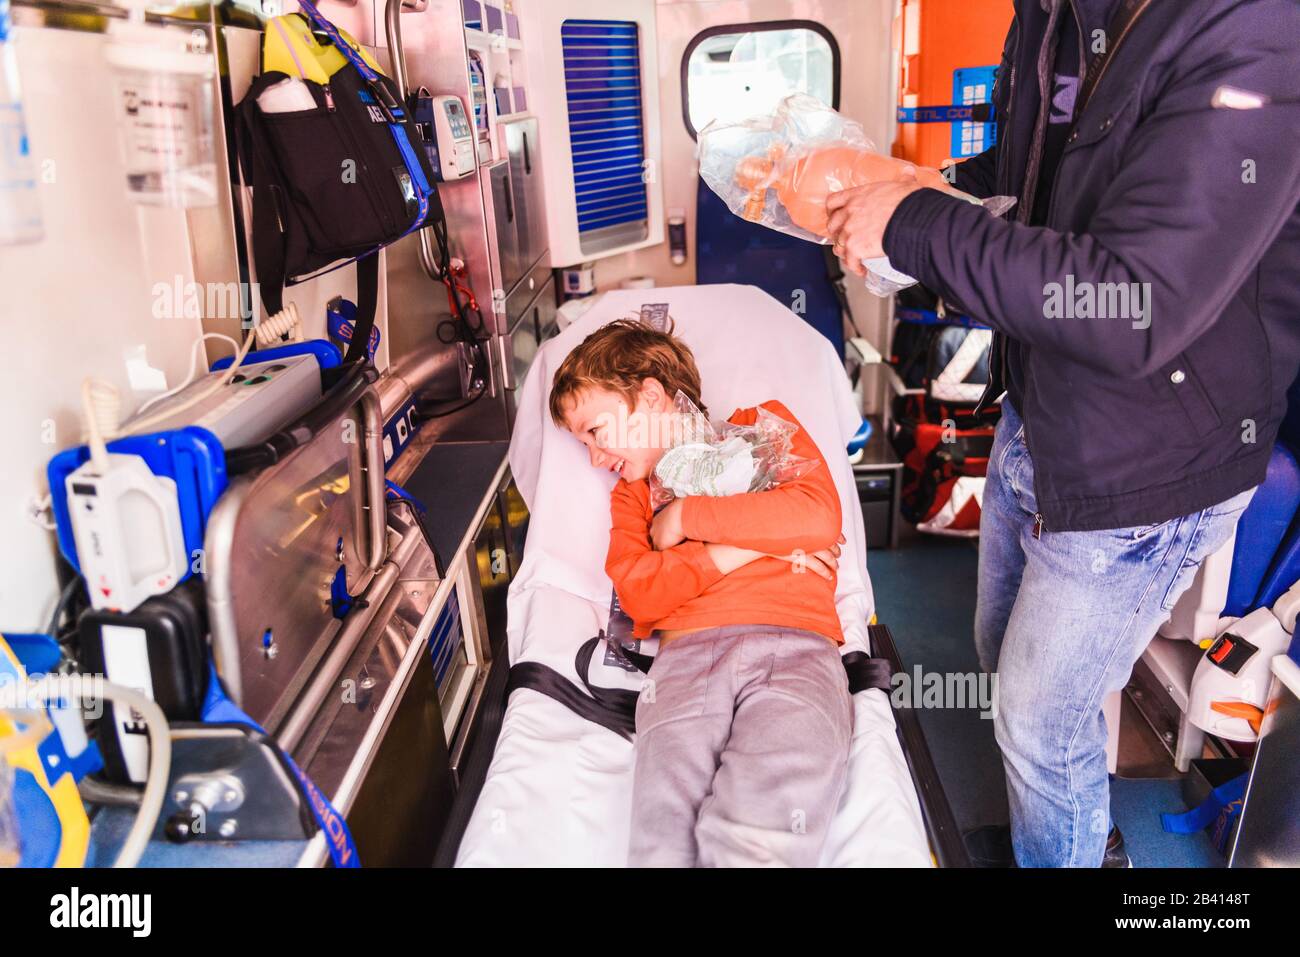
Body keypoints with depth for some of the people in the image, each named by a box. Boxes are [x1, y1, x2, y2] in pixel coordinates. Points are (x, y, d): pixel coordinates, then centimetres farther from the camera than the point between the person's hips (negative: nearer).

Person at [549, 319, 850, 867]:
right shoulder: (631, 491, 29)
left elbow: (819, 517, 0)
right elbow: (639, 594, 10)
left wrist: (685, 517, 5)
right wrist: (745, 548, 1)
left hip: (795, 646, -2)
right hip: (686, 656, 2)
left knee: (753, 840, -29)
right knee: (665, 841, -26)